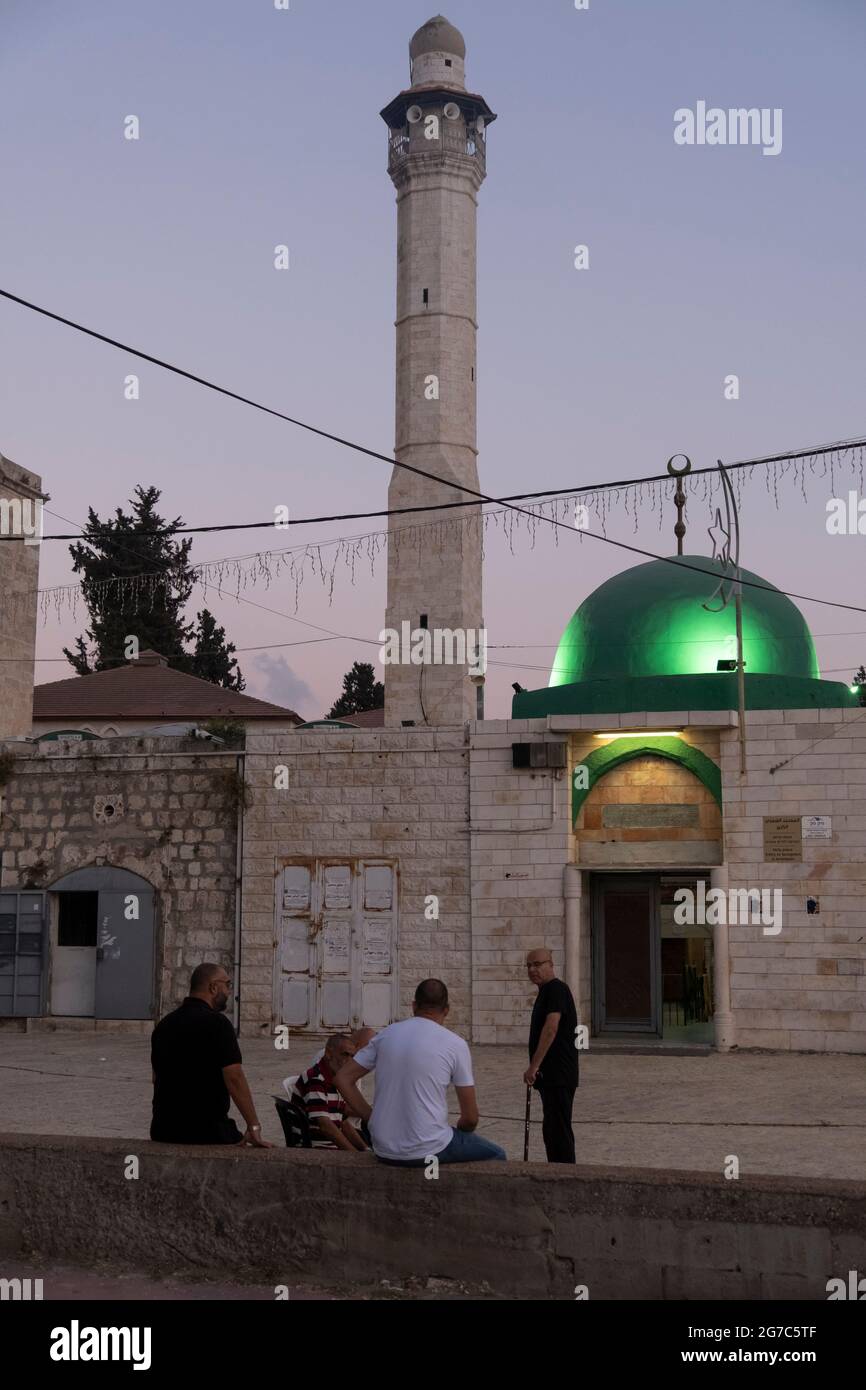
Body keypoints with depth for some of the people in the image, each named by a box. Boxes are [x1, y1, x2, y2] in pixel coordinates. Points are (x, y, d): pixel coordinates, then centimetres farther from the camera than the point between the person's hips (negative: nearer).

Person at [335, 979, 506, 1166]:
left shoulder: (386, 1034, 5)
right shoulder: (455, 1044, -6)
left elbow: (342, 1078, 7)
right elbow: (470, 1118, -3)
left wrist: (369, 1115, 12)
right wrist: (457, 1131, 18)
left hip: (383, 1151, 5)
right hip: (427, 1151, -5)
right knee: (496, 1155, 20)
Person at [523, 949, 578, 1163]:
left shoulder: (556, 989, -14)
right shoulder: (545, 991, 18)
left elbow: (551, 1028, -24)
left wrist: (534, 1065, -26)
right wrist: (536, 1067, 24)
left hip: (559, 1075, -11)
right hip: (551, 1075, 11)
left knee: (558, 1128, -10)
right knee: (551, 1128, 16)